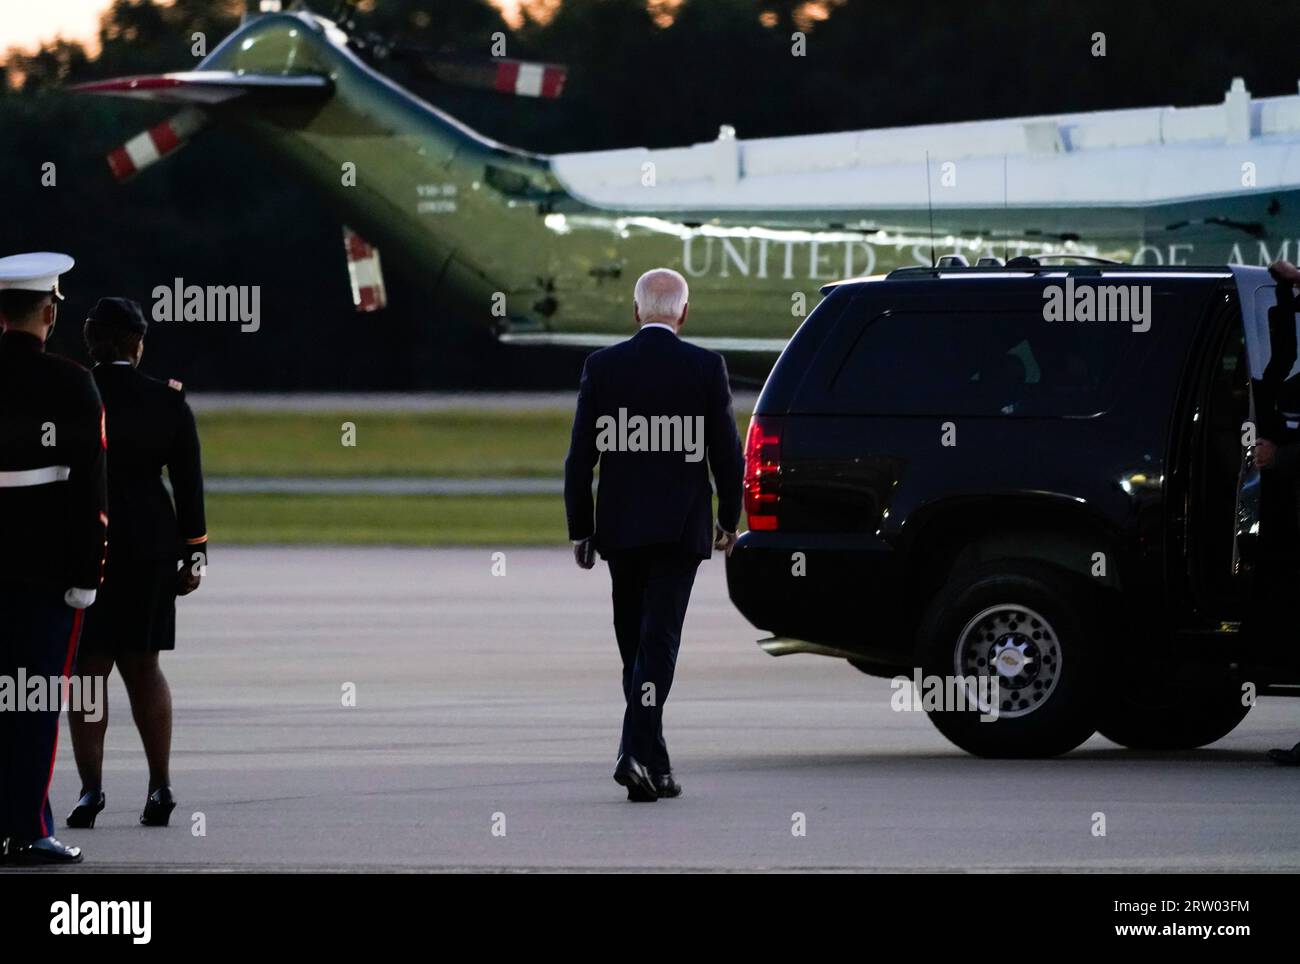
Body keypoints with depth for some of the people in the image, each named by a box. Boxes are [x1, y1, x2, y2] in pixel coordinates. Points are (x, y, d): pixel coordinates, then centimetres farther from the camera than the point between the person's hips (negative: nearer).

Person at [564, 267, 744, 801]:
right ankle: (637, 753, -18)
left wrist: (580, 530, 6)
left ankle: (654, 765, 19)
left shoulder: (602, 366, -1)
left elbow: (580, 456, -1)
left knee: (636, 647, 13)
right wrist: (728, 518, 12)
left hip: (621, 528, 2)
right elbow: (727, 452, -2)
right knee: (659, 642, -3)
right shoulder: (705, 367, -5)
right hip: (681, 527, -2)